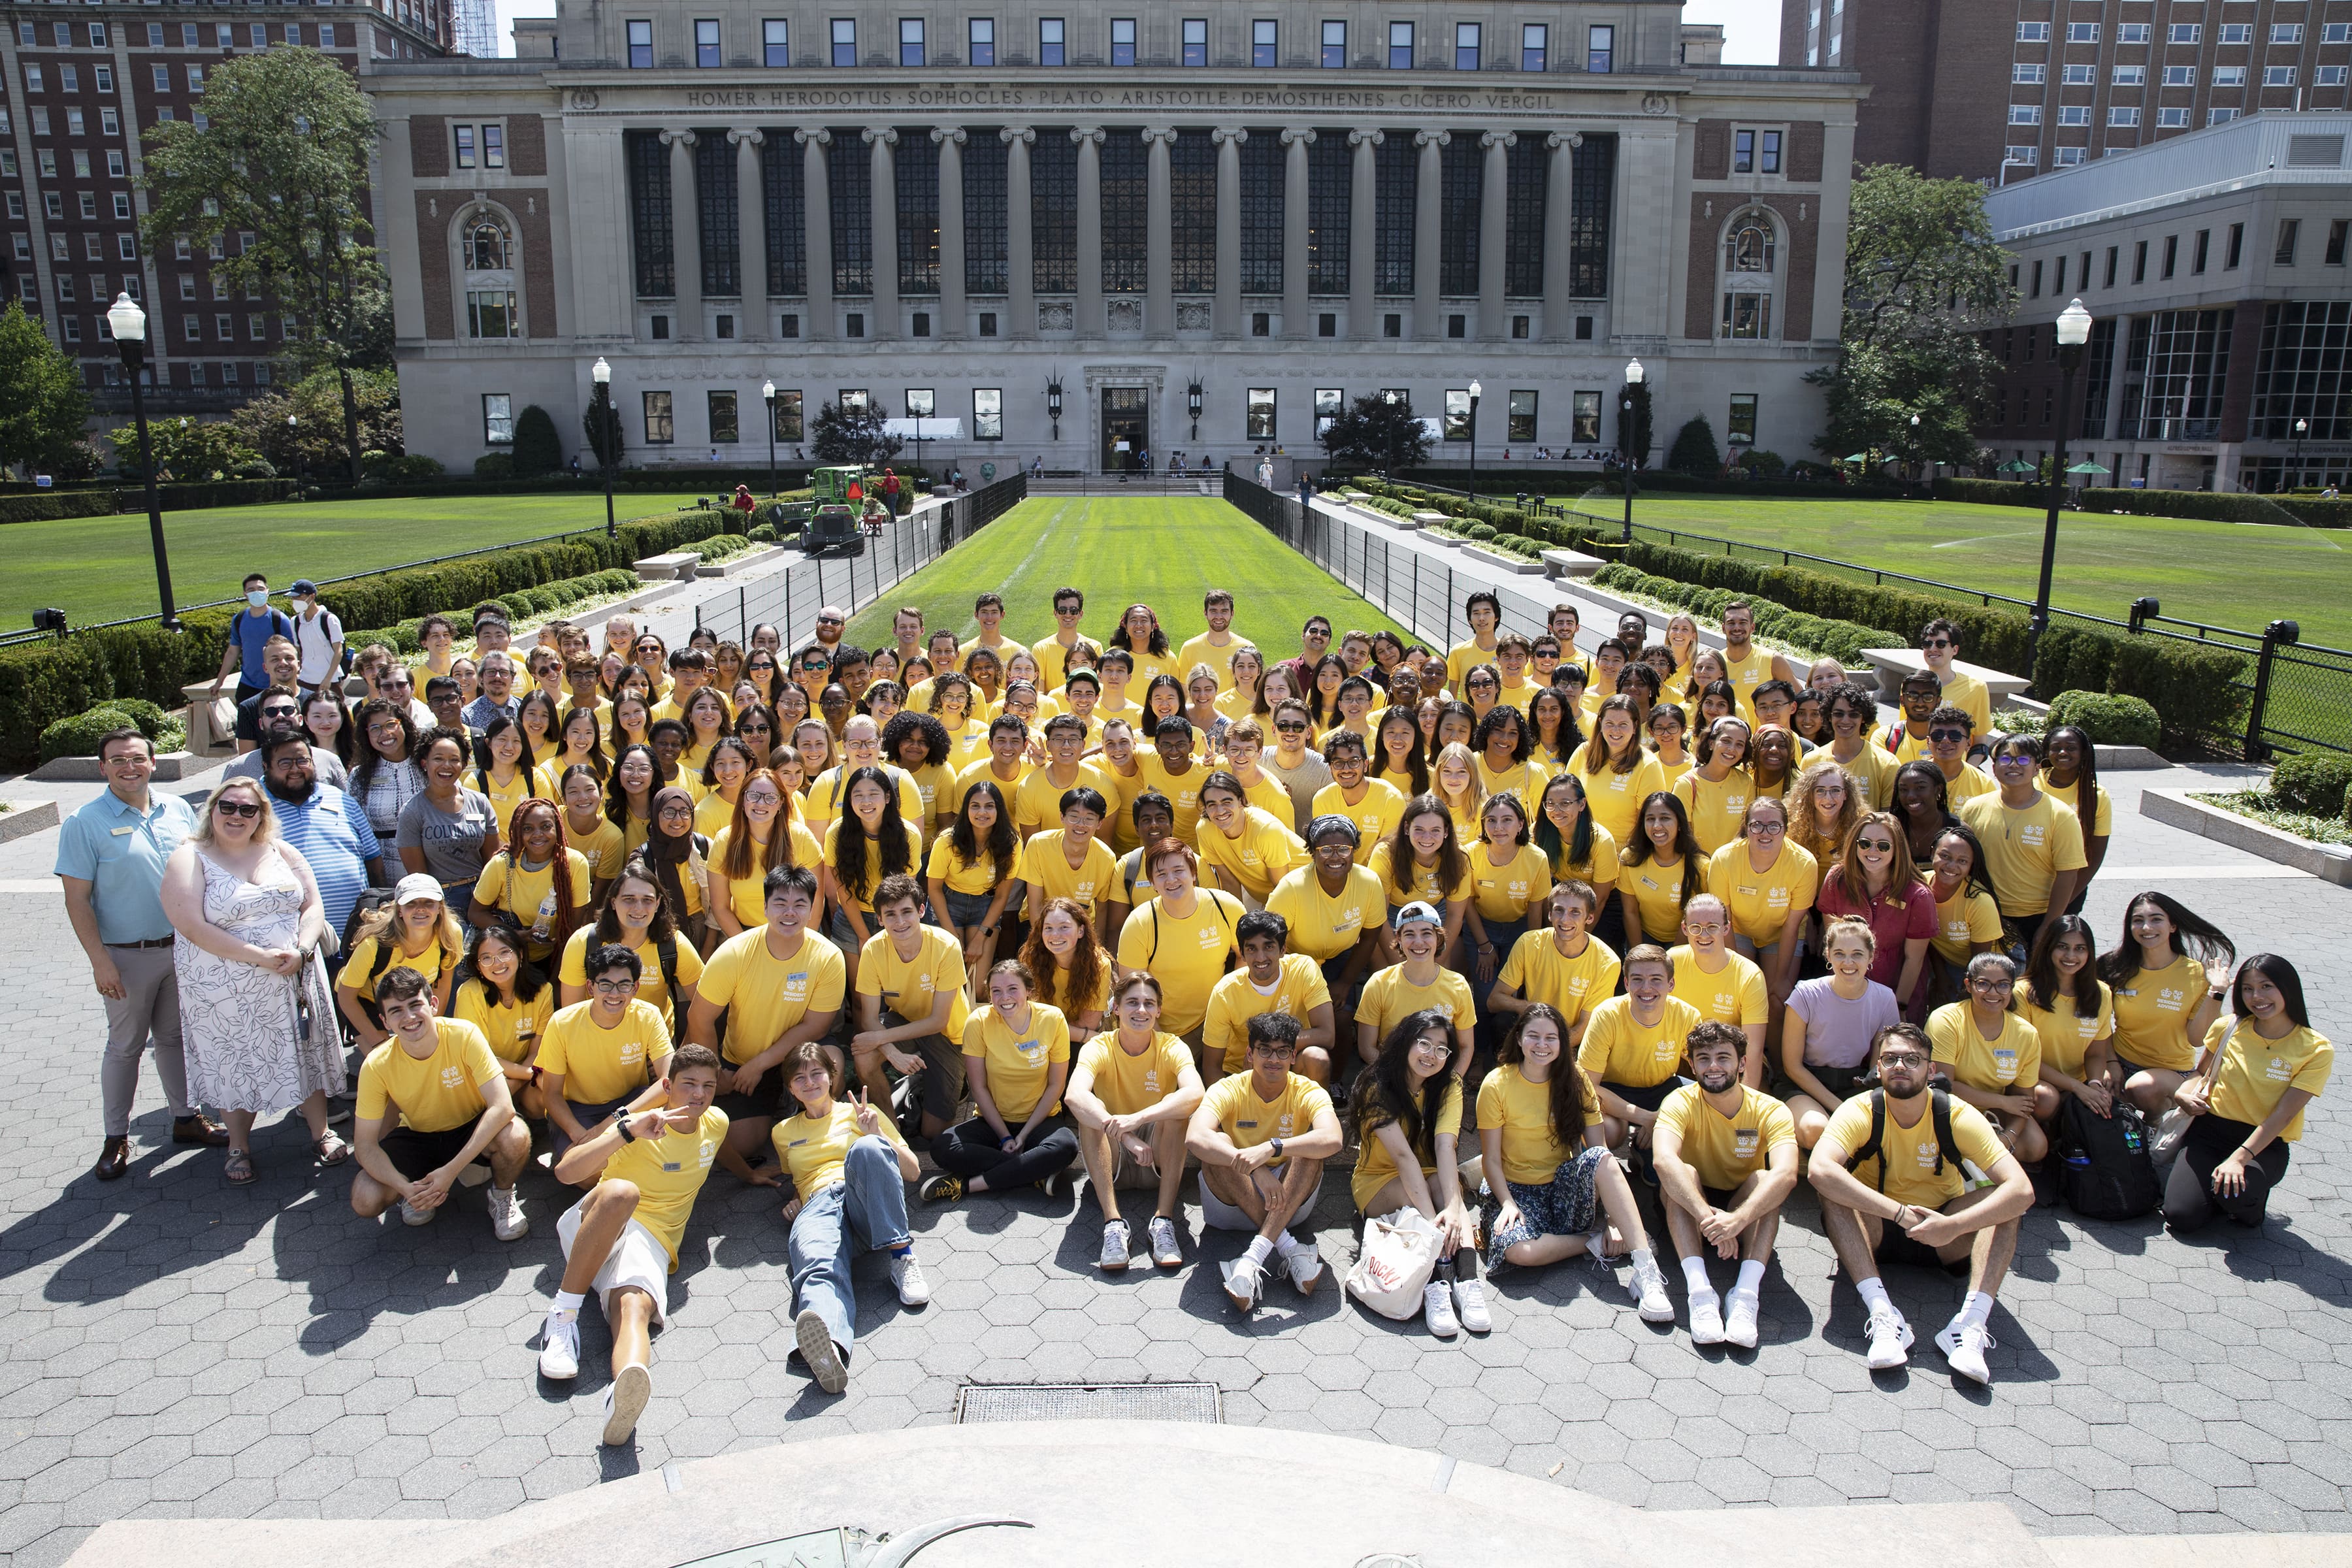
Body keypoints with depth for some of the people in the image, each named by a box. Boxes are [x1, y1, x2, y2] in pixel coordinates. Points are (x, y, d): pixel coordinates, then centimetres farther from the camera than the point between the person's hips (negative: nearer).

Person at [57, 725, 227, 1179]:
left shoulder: (179, 810, 3)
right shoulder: (85, 823, -10)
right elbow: (77, 899, -11)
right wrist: (100, 961, -16)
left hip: (183, 949, 4)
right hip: (127, 956, -4)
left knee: (176, 1037, 16)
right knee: (125, 1046, 7)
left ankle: (185, 1118, 29)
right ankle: (115, 1138, 20)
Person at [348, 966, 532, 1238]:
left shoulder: (464, 1036, -26)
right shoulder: (377, 1066, -19)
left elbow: (503, 1107, -33)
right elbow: (366, 1146, -15)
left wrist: (451, 1170, -37)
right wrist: (406, 1187, -33)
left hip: (472, 1130, -2)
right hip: (417, 1137, 2)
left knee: (515, 1137, -35)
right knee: (365, 1201, -23)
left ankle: (502, 1197, -1)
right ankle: (425, 1190, 11)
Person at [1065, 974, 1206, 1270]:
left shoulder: (1171, 1048, -10)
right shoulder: (1100, 1047, -11)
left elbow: (1195, 1093, -33)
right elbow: (1074, 1095, -33)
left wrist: (1137, 1118, -46)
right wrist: (1126, 1136, -46)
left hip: (1160, 1158, 0)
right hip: (1111, 1159, 0)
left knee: (1176, 1107, -28)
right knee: (1091, 1109, -28)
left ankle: (1163, 1221, -29)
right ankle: (1114, 1224, -34)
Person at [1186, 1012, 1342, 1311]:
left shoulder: (1308, 1092, -8)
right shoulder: (1229, 1089, -10)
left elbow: (1333, 1139, -31)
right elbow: (1195, 1138, -32)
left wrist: (1271, 1148, -44)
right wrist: (1257, 1171, -43)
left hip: (1290, 1203, 0)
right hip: (1232, 1203, 0)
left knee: (1308, 1151, -26)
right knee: (1218, 1144, -28)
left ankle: (1255, 1255, -38)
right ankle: (1289, 1249, -32)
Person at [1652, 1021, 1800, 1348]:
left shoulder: (1770, 1110, -13)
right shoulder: (1681, 1103, -15)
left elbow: (1786, 1174, -33)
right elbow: (1664, 1160, -35)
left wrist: (1737, 1219, -49)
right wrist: (1709, 1217, -49)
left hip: (1746, 1212, 1)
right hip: (1689, 1212, -1)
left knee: (1764, 1178, -28)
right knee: (1684, 1174, -30)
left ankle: (1747, 1293, -39)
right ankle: (1700, 1290, -42)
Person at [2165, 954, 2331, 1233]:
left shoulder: (2317, 1050, -8)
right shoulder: (2228, 1028, -1)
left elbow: (2282, 1116, -15)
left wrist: (2239, 1158, -26)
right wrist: (2182, 1095, -9)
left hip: (2265, 1144, -2)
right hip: (2209, 1131, 2)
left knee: (2234, 1193, -34)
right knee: (2182, 1216, -18)